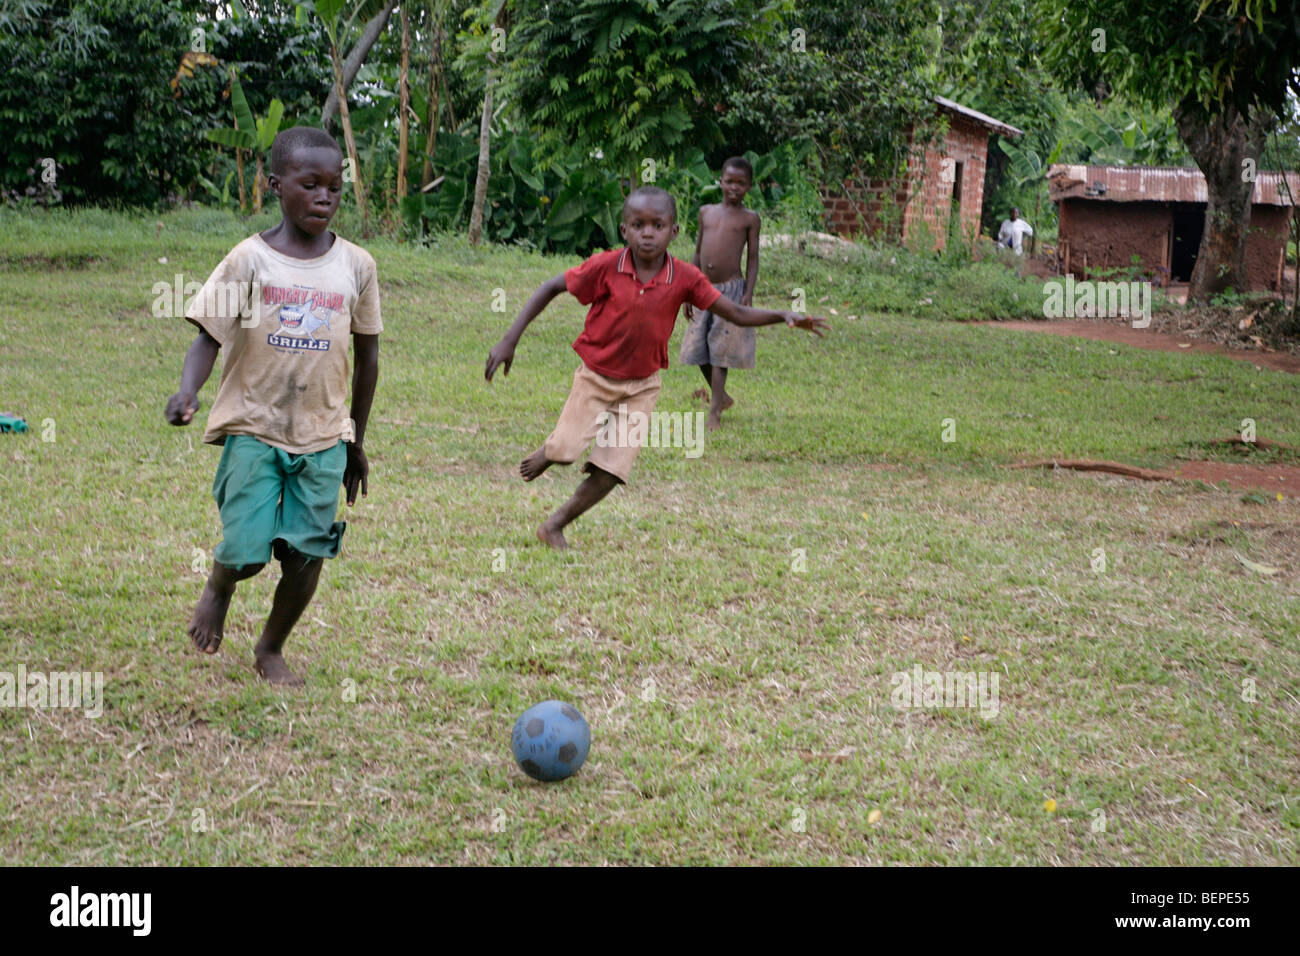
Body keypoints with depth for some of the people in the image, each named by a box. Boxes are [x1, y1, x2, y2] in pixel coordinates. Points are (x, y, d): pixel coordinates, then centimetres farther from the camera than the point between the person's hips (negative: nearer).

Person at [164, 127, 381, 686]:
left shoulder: (355, 266, 1)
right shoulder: (250, 260, -6)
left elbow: (367, 355, 10)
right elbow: (208, 338, -8)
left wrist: (356, 443, 16)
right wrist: (188, 391, -30)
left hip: (323, 435, 2)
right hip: (253, 429, -2)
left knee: (307, 555, 1)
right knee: (246, 553, -9)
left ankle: (271, 650, 26)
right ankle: (217, 589, 28)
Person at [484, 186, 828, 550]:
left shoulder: (685, 278, -12)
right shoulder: (606, 267, -18)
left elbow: (738, 314, -7)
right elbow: (551, 288, -9)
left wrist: (784, 316, -24)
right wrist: (509, 340, -14)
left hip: (641, 386, 2)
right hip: (596, 376, -1)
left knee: (611, 471, -3)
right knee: (564, 451, -5)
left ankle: (554, 527, 17)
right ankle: (545, 455, 35)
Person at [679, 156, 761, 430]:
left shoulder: (749, 218, 1)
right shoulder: (706, 212, 12)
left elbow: (752, 259, 1)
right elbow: (698, 253, 15)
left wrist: (749, 293, -10)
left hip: (731, 289, -4)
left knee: (720, 349, -5)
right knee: (699, 348, 7)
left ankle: (714, 411, -1)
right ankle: (721, 396, 28)